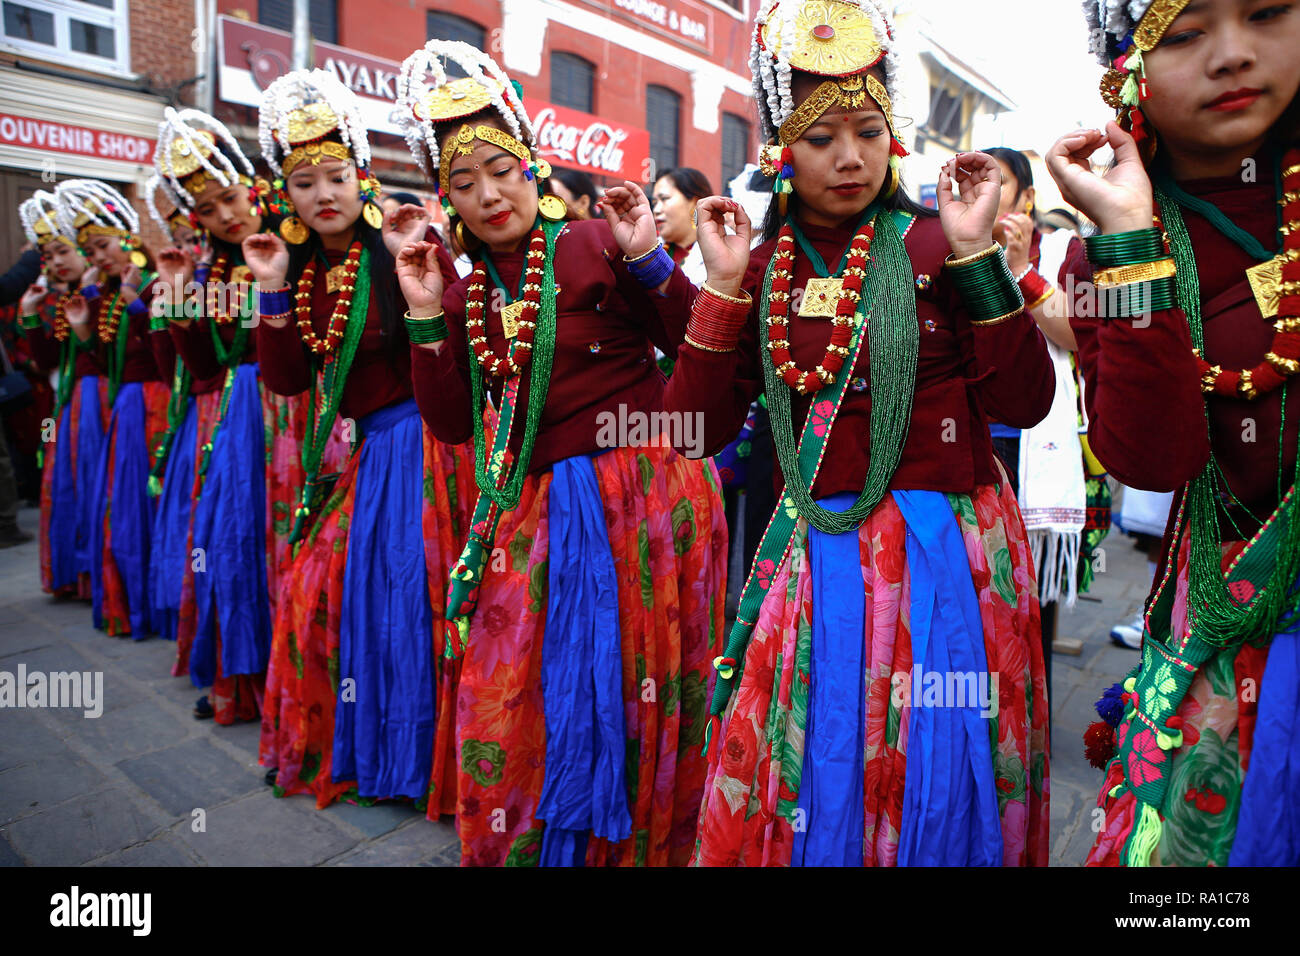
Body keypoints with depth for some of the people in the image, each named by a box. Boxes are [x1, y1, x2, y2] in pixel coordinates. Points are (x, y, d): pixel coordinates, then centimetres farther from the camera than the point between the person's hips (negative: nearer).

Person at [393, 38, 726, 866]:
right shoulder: (465, 294, 11)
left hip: (644, 491, -4)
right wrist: (426, 319, -1)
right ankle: (522, 844, 34)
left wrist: (649, 259, -19)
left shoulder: (599, 245, -5)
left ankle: (643, 843, 32)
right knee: (513, 698, 9)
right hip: (536, 509, 5)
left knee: (635, 690, 8)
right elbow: (453, 425, 6)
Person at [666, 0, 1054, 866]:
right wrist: (723, 286, -9)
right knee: (804, 776, 13)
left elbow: (1025, 402, -10)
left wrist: (977, 255, -16)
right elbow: (697, 428, -3)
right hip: (813, 556, 2)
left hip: (944, 551, -2)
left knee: (934, 778, 12)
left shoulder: (933, 245, -4)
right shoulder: (763, 269, 4)